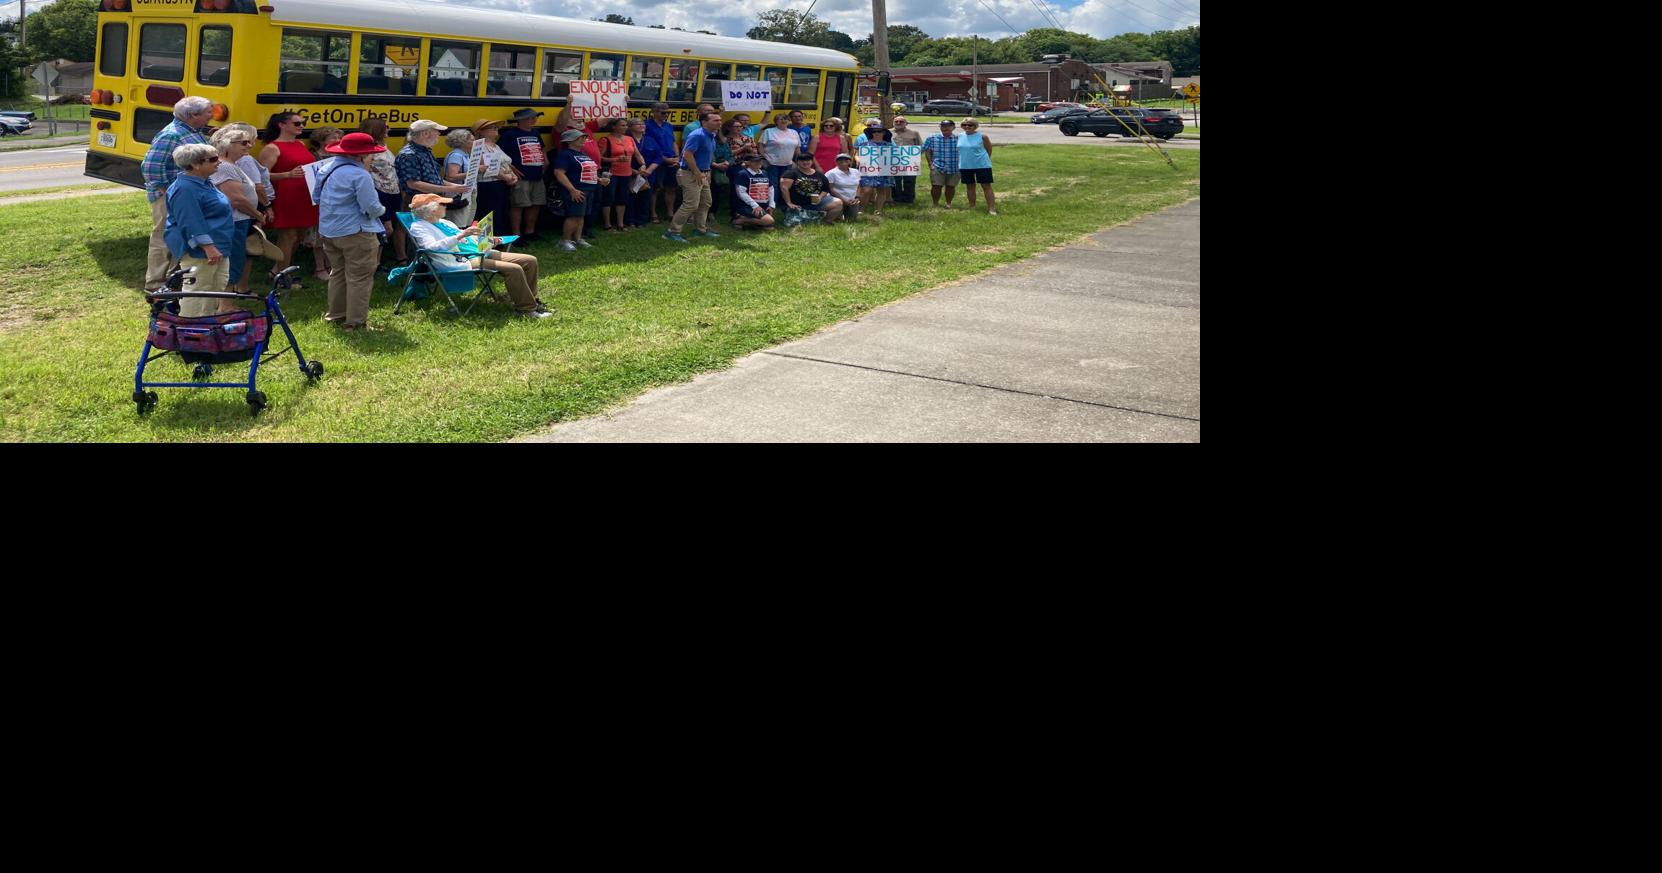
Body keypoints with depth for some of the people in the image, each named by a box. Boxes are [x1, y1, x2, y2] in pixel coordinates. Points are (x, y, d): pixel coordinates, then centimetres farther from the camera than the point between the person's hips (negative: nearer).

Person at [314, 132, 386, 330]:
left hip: (328, 231, 8)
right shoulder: (360, 175, -19)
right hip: (355, 232, -8)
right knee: (359, 277, 0)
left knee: (339, 273, 21)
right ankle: (356, 322, 2)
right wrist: (381, 210, -1)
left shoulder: (326, 170, 8)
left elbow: (317, 198, 19)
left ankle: (336, 315, 28)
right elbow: (371, 208, -22)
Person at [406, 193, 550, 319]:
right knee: (513, 269, -28)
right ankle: (527, 309, -19)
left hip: (480, 252, 10)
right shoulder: (418, 227, -2)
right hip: (463, 262, -10)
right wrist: (461, 235, -30)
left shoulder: (443, 223, 25)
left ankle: (530, 299, 11)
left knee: (530, 261, 0)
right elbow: (433, 247, -22)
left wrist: (490, 240, 15)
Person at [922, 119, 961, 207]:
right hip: (937, 167, 0)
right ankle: (936, 204, 12)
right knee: (936, 186, -2)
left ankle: (949, 203, 23)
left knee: (951, 186, 8)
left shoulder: (958, 139, 1)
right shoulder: (932, 139, 3)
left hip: (954, 168, 0)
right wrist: (930, 164, -1)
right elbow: (927, 151, 6)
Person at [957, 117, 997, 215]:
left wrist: (982, 159, 5)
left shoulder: (982, 136, -7)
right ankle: (972, 207, 25)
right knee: (970, 186, 13)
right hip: (965, 166, 4)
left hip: (982, 166, -4)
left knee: (986, 186, -4)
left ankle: (992, 208, -5)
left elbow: (989, 150, 1)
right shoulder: (960, 136, 5)